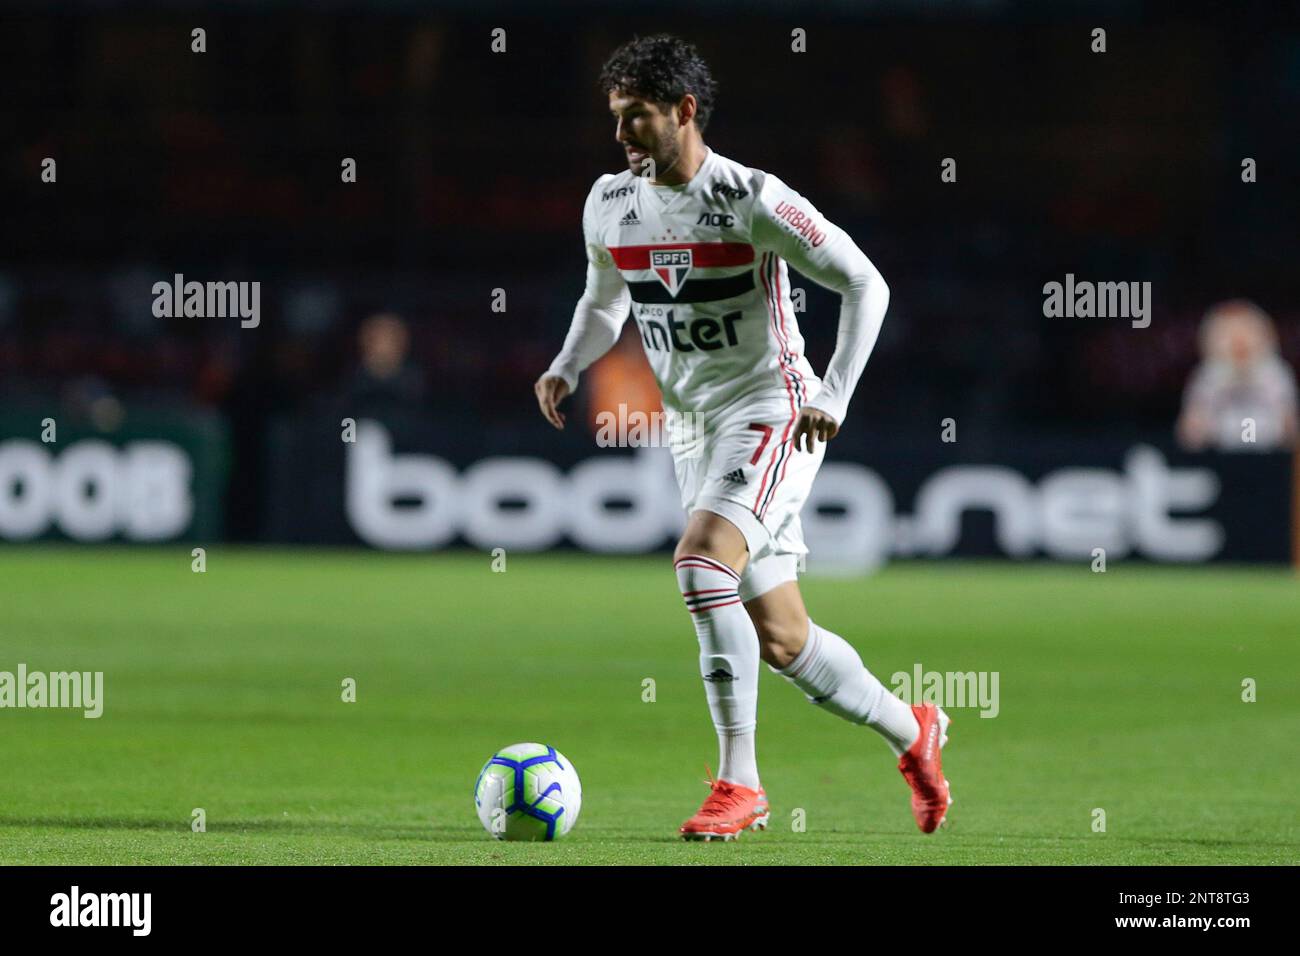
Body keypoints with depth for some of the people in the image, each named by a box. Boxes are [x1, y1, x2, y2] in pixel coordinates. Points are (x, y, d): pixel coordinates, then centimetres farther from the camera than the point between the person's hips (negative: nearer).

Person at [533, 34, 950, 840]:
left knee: (700, 558, -30)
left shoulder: (752, 200, -15)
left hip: (771, 410, -7)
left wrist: (833, 398, -19)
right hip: (694, 430, 7)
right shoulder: (610, 204, 3)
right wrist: (565, 370, 2)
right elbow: (604, 302, 22)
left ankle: (739, 783, -26)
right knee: (781, 641, 9)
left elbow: (865, 285, -11)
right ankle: (911, 730, 33)